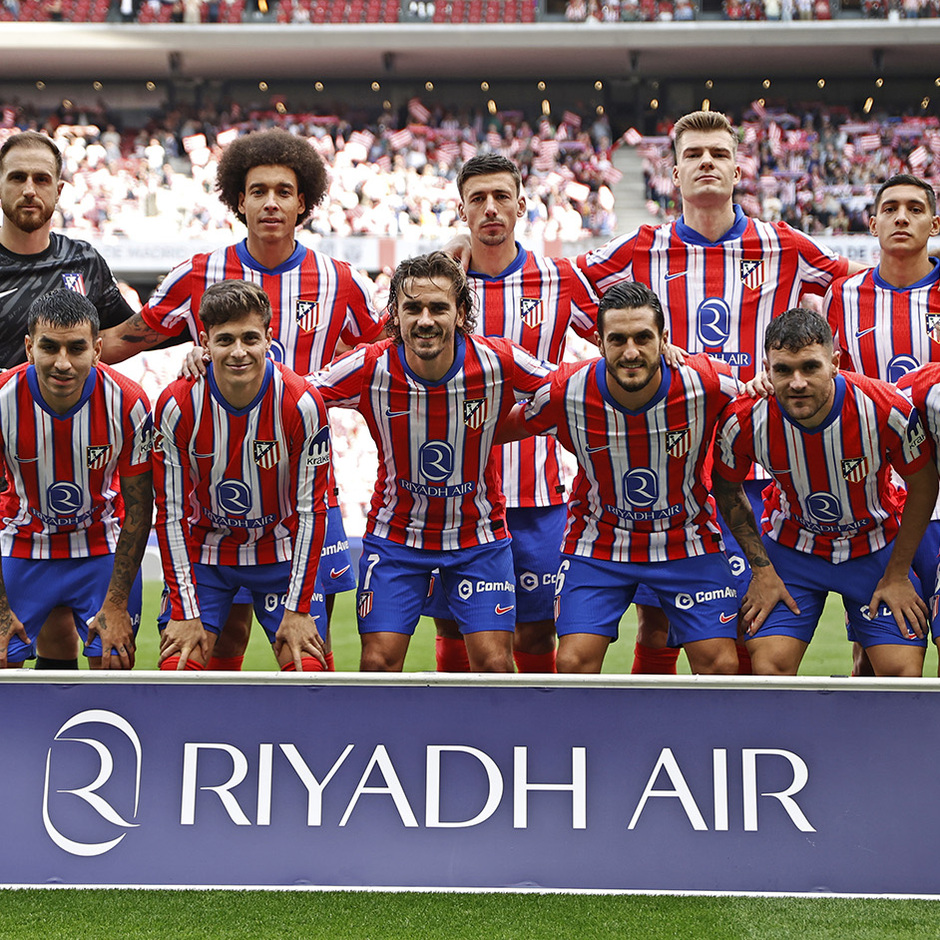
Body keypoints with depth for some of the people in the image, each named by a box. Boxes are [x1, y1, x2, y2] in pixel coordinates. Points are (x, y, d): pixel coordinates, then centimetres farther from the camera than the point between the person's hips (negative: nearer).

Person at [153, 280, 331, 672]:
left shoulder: (302, 403, -20)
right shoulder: (176, 405, -19)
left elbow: (311, 509, -13)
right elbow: (171, 512, -11)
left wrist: (297, 609, -13)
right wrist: (186, 613, -13)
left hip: (281, 551, 0)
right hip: (203, 550, 0)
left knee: (308, 670, -10)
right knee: (177, 669, -11)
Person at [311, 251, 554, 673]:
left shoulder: (499, 362, -18)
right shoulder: (371, 367, -17)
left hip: (479, 535, 0)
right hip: (394, 534, 0)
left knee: (495, 663, -4)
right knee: (379, 662, -5)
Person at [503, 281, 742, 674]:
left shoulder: (707, 384, -22)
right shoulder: (565, 392, -21)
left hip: (688, 541, 0)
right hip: (597, 543, 0)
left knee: (720, 665, -6)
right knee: (574, 663, -12)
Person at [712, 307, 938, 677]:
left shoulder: (886, 409, -28)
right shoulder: (744, 420, -24)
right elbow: (727, 489, -3)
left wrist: (897, 575, -6)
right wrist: (761, 570, -5)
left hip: (877, 547, 0)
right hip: (791, 545, 0)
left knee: (903, 672, -9)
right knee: (768, 667, -13)